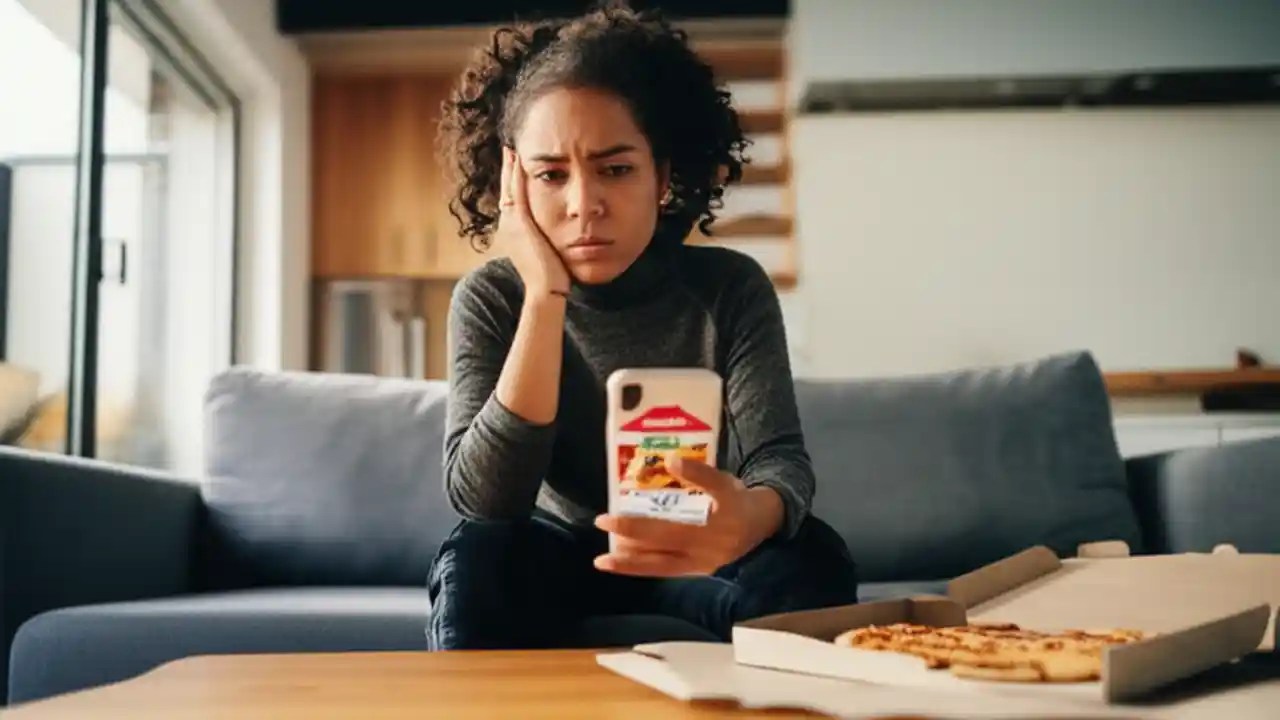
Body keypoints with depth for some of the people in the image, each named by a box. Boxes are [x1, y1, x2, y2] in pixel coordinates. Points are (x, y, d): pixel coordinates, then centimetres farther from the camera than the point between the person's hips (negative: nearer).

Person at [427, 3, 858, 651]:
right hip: (557, 559, 0)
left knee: (809, 557, -30)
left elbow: (780, 459, -25)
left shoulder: (732, 288, -14)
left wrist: (749, 518, -52)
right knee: (474, 559, -32)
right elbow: (483, 500, -27)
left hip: (691, 559, 1)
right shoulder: (490, 299, -15)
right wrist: (546, 296, -33)